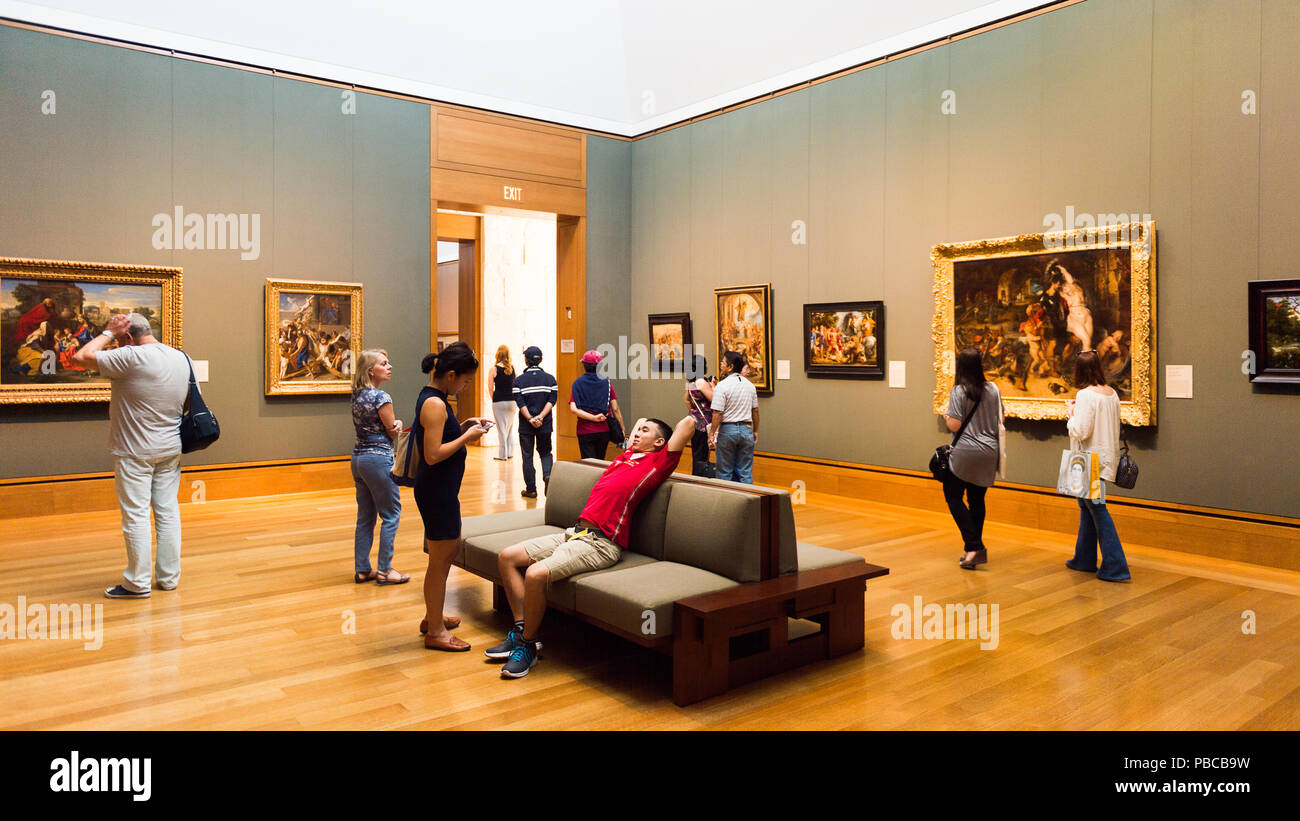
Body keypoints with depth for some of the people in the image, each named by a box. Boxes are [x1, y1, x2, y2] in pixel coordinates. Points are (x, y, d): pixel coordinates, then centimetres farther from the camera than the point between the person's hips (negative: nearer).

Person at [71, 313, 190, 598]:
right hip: (170, 449, 7)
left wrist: (108, 333, -4)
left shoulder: (132, 358, -17)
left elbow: (81, 357, -14)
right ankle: (169, 577, 17)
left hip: (135, 452, -7)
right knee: (168, 512, 10)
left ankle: (137, 583, 7)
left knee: (136, 515, 0)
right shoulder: (181, 358, 5)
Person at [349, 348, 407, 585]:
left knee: (365, 517, 13)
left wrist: (394, 424, -1)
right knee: (391, 515, 3)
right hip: (379, 459, -8)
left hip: (358, 457, 8)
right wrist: (398, 423, 10)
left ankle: (362, 570, 19)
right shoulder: (381, 397, -16)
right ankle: (384, 570, 7)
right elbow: (394, 433, -11)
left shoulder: (357, 395, 10)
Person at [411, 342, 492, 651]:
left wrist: (464, 426, 7)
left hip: (440, 489, 11)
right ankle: (435, 632, 14)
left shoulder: (433, 399, 10)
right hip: (437, 490, -11)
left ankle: (433, 617, 36)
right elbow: (433, 455, -25)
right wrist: (467, 436, -17)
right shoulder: (434, 403, -20)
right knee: (440, 559, 1)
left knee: (452, 547, 22)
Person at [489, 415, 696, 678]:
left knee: (536, 574, -27)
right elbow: (639, 420, 44)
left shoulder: (657, 461, 1)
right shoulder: (627, 455, 23)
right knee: (507, 557, 4)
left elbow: (688, 422, -5)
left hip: (601, 543, -9)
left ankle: (527, 646, -5)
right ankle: (520, 629, 8)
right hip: (574, 533, 9)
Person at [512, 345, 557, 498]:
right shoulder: (550, 378, 1)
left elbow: (520, 403, -12)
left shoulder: (518, 380, -4)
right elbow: (551, 400, -8)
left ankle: (531, 490, 9)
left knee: (527, 456, 7)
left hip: (526, 425, -2)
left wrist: (530, 419, -14)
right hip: (545, 424, 2)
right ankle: (547, 475, -9)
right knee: (545, 452, 18)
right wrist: (541, 416, -12)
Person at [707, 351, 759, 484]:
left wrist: (711, 434, -8)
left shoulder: (722, 386, -12)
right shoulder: (750, 385, 6)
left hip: (727, 429, -5)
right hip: (746, 428, 5)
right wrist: (755, 431, 21)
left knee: (725, 472, 6)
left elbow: (718, 414, -15)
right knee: (746, 472, 9)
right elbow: (755, 410, 11)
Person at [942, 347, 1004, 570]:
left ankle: (974, 546, -4)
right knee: (977, 499, 13)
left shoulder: (958, 391, -12)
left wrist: (946, 415, 6)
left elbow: (954, 426, -14)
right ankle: (974, 550, 19)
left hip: (965, 451, -5)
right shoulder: (993, 389, 3)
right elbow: (1000, 421, 9)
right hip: (988, 451, 5)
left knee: (953, 496, 6)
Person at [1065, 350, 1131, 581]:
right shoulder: (1112, 393, 8)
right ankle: (1084, 559, 30)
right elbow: (1113, 425, 16)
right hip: (1105, 457, 9)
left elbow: (1080, 431, -21)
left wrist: (1071, 414, -4)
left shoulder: (1086, 395, -18)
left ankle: (1115, 567, -2)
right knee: (1087, 507, 19)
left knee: (1098, 510, -4)